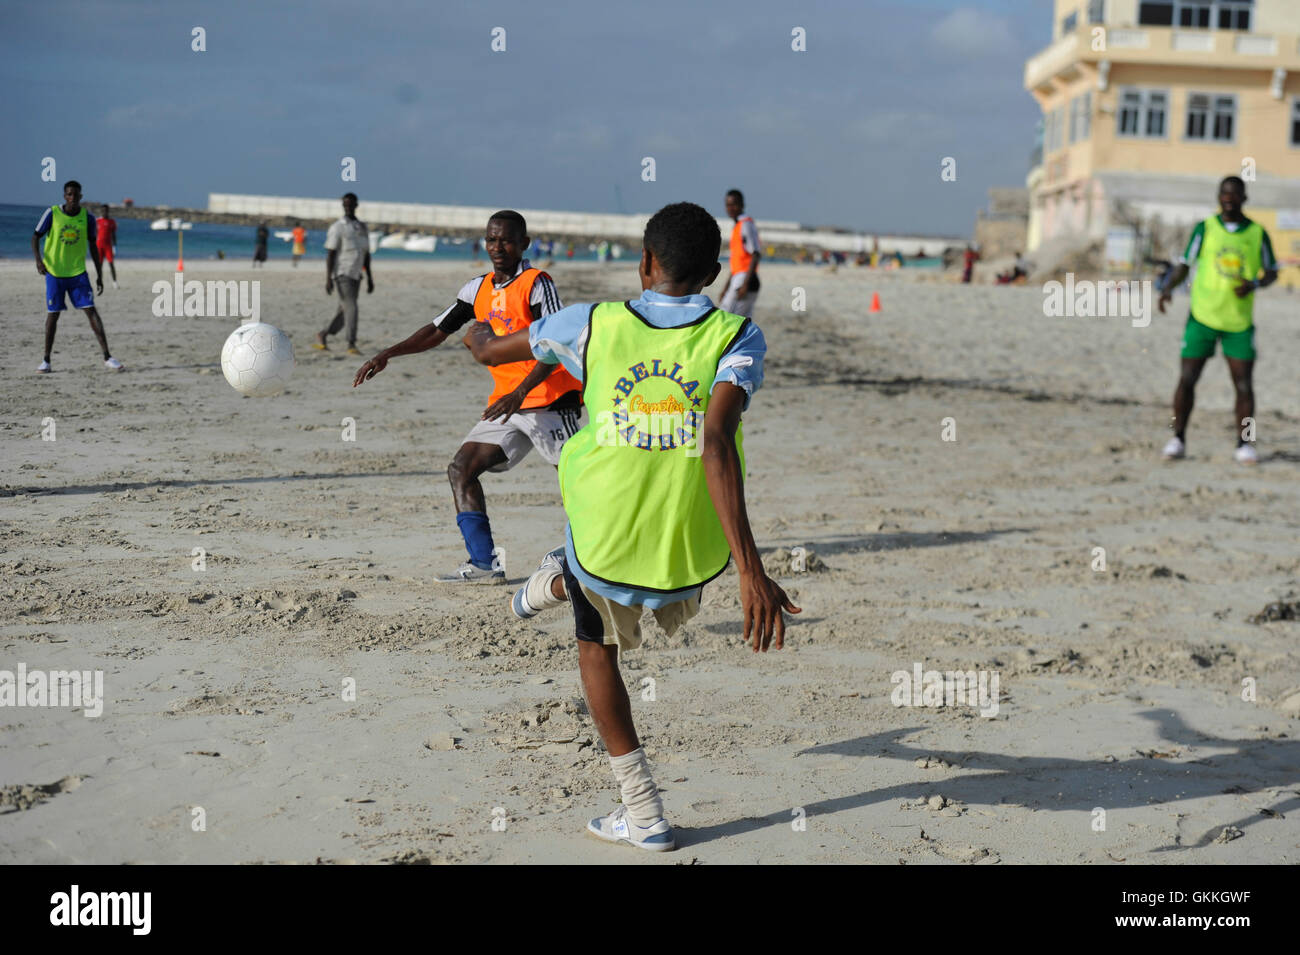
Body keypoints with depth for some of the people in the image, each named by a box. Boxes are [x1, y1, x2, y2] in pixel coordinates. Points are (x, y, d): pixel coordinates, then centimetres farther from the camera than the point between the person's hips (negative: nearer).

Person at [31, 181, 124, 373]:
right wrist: (38, 259, -17)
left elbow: (93, 246, 8)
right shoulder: (52, 213, -7)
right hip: (54, 272, -1)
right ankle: (46, 361, 13)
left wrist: (99, 275, 7)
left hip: (78, 272, 1)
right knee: (52, 314, 2)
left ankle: (107, 357, -7)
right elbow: (36, 236, 0)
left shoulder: (87, 218, -1)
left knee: (91, 311, -7)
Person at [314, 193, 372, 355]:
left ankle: (321, 336, 24)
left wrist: (369, 278, 13)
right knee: (351, 309, -15)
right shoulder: (337, 227, -8)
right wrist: (328, 279, -18)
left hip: (355, 275, 7)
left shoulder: (362, 228, 12)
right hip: (342, 274, -7)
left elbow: (366, 255, 16)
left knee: (344, 313, 9)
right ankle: (351, 345, -13)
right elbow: (330, 254, -12)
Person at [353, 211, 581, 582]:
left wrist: (520, 393, -31)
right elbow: (438, 330, 16)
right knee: (461, 469, -1)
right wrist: (388, 353, 4)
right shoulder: (478, 289, 10)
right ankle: (484, 563, 0)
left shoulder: (537, 284, -12)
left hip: (548, 401, -7)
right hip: (506, 403, 7)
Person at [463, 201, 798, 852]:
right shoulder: (736, 336, -9)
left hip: (608, 547, 1)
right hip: (696, 557, 0)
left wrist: (479, 334, 39)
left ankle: (643, 811, 29)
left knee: (596, 646, 29)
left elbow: (490, 352, 13)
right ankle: (560, 582, 59)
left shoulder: (592, 326, -4)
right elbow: (717, 443, -26)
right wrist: (751, 571, -31)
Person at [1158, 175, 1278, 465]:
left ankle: (1244, 444, 9)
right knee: (1187, 379, -4)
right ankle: (1178, 439, 8)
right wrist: (1167, 288, -14)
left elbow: (1271, 272, 11)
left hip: (1240, 322, 0)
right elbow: (1184, 265, 4)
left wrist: (1254, 283, -11)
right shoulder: (1205, 229, 2)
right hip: (1202, 318, 0)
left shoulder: (1258, 233, 4)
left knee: (1243, 383, -3)